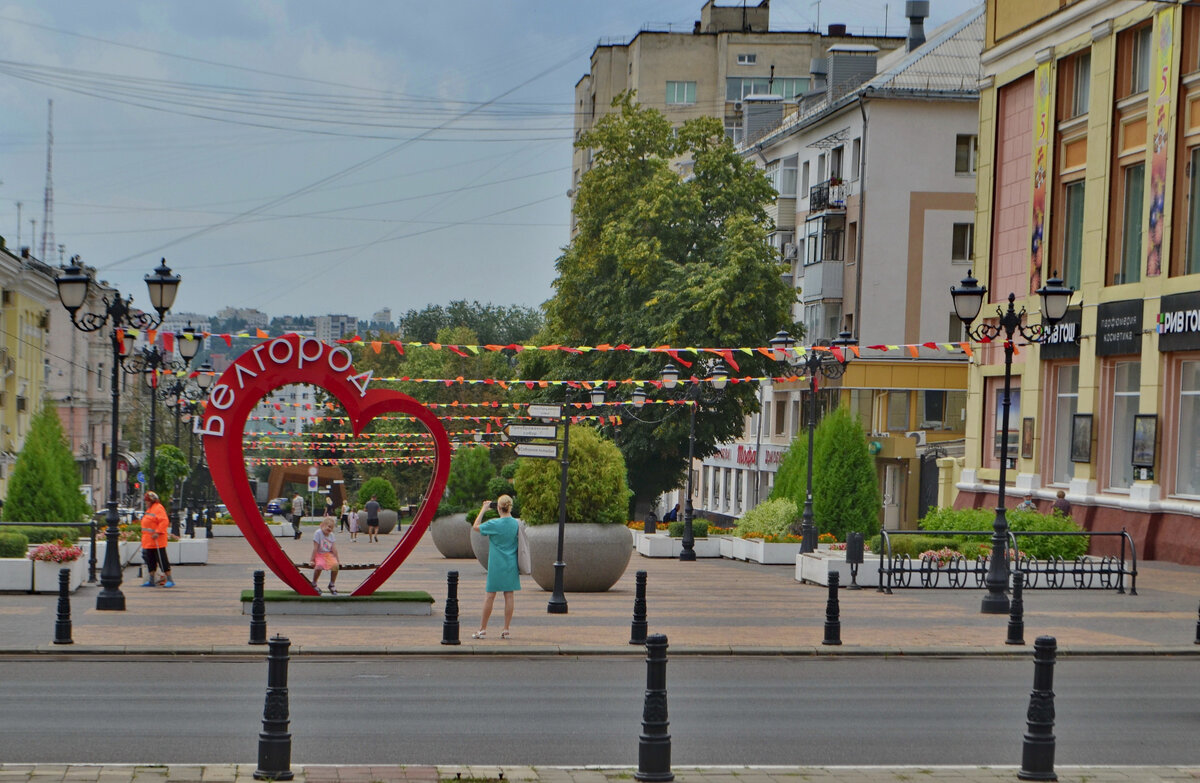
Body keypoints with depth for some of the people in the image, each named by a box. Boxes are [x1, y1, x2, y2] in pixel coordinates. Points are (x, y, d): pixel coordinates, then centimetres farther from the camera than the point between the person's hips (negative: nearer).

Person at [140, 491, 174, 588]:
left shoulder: (158, 508, -13)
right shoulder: (149, 509, 19)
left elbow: (164, 521, -22)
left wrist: (158, 533, -27)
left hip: (157, 542, -10)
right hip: (148, 542, 10)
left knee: (162, 560, -8)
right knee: (150, 561, 12)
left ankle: (169, 580, -6)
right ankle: (151, 580, 17)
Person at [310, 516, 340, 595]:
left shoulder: (331, 535, 2)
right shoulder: (318, 533, -14)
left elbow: (334, 549, 2)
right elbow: (315, 548, -14)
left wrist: (337, 560, 2)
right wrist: (312, 560, -13)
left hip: (328, 554, 5)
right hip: (319, 554, -5)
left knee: (335, 565, -21)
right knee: (319, 566, -32)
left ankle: (331, 585, 1)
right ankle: (314, 584, -5)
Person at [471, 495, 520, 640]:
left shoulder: (494, 524, -14)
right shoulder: (517, 523, -1)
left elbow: (476, 526, 1)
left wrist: (483, 509, 8)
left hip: (496, 565, -4)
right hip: (511, 565, 4)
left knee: (490, 596, 2)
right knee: (509, 595, 5)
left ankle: (483, 629, 7)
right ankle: (506, 630, 7)